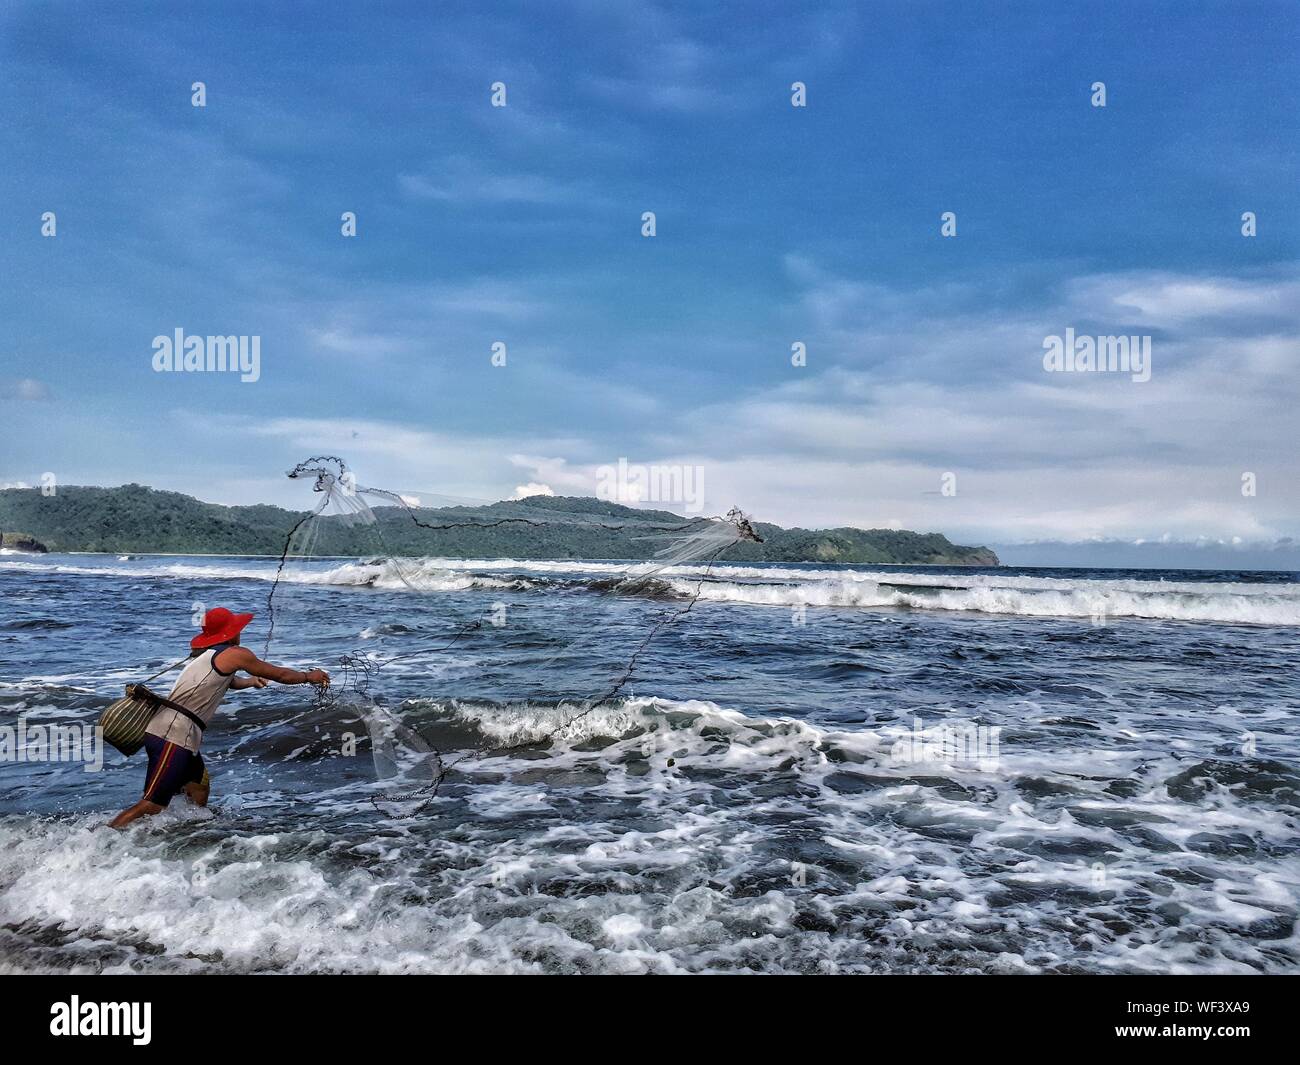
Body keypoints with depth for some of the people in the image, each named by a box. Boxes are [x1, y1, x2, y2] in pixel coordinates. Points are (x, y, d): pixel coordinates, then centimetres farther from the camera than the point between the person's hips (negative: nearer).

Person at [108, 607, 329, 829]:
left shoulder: (202, 655, 22)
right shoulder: (235, 654, -3)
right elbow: (279, 674, 7)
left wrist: (249, 681, 59)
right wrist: (309, 676, 23)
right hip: (173, 737, -10)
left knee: (199, 788, 17)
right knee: (151, 805, -12)